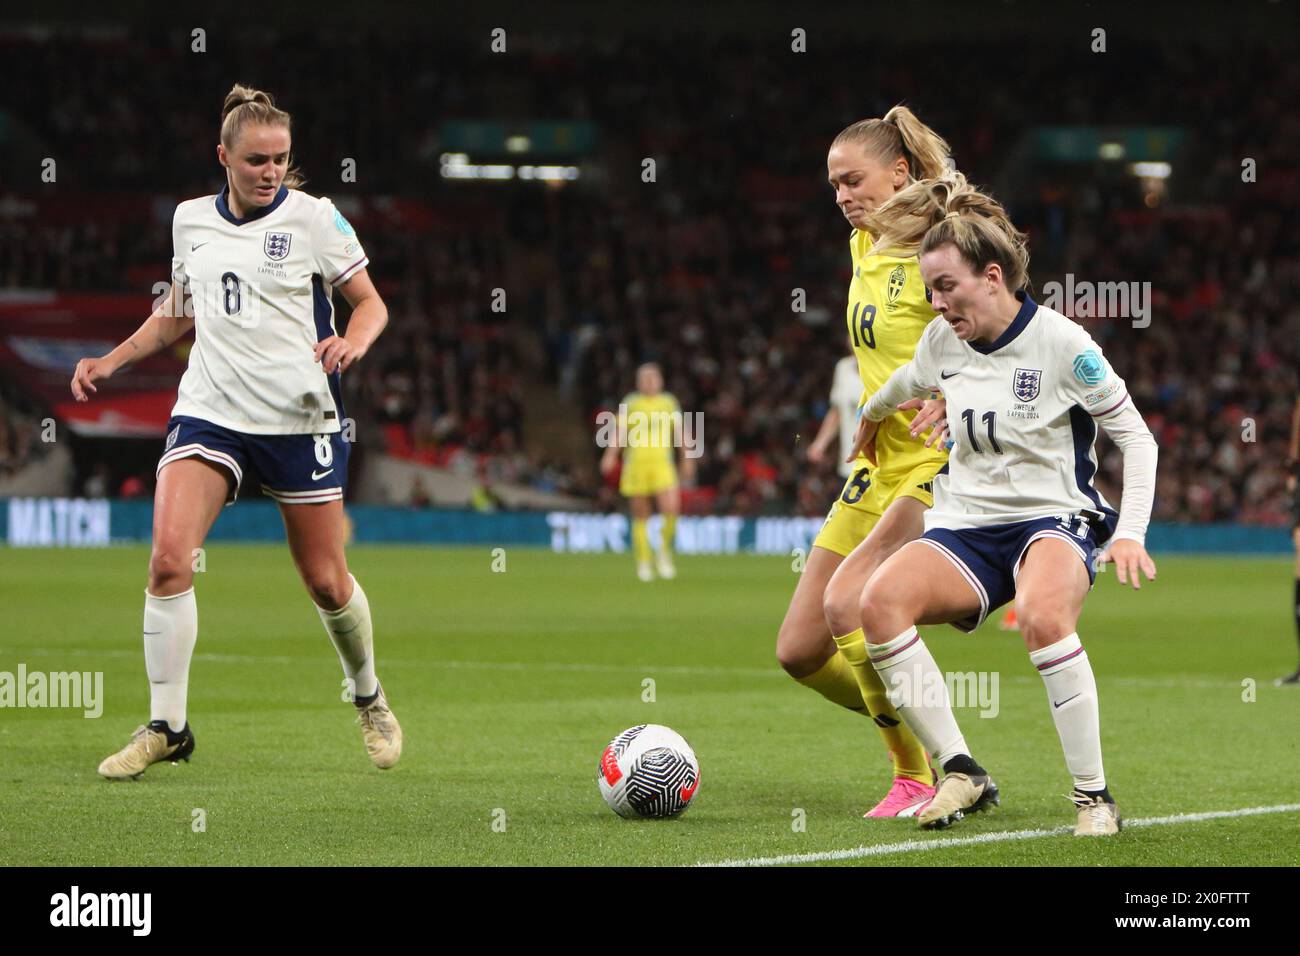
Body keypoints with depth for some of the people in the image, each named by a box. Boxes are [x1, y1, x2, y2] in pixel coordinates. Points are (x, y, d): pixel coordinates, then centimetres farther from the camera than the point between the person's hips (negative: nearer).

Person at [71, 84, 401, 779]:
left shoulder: (312, 217, -4)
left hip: (300, 420, -2)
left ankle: (369, 700, 33)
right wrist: (110, 362, 12)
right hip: (208, 410, 2)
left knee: (325, 581, 4)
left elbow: (371, 304, 1)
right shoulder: (191, 220, 8)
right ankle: (166, 727, -8)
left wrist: (351, 342, -21)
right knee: (168, 557, -18)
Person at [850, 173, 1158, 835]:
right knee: (879, 602, -27)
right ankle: (961, 774, -20)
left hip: (1053, 519, -5)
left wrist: (1130, 533, -13)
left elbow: (1136, 437, -4)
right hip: (966, 527, 5)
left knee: (1042, 615, -40)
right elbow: (906, 383, 29)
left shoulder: (1062, 343, -11)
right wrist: (869, 417, 46)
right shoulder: (943, 340, 4)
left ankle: (1094, 795, -27)